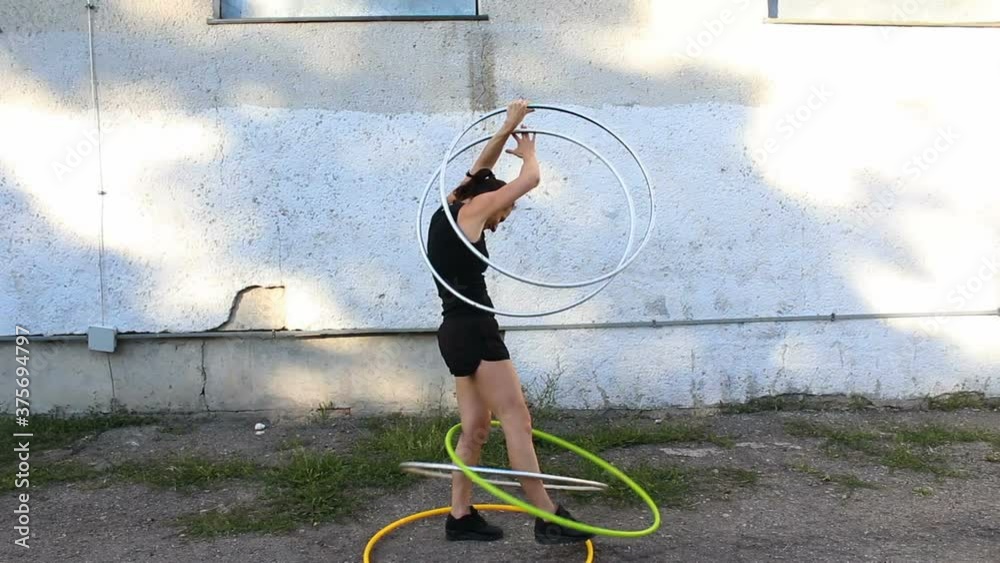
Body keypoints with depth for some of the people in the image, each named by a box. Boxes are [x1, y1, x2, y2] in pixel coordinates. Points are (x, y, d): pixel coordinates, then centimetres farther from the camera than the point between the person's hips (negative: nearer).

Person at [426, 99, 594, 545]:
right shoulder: (470, 212, -7)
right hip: (474, 329, -10)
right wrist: (528, 152, 16)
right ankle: (548, 519, -3)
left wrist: (508, 127, 24)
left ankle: (460, 518, 16)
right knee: (517, 421, -7)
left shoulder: (446, 213, 16)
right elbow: (530, 178, -4)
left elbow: (482, 165, 27)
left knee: (476, 427, 11)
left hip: (456, 331, 10)